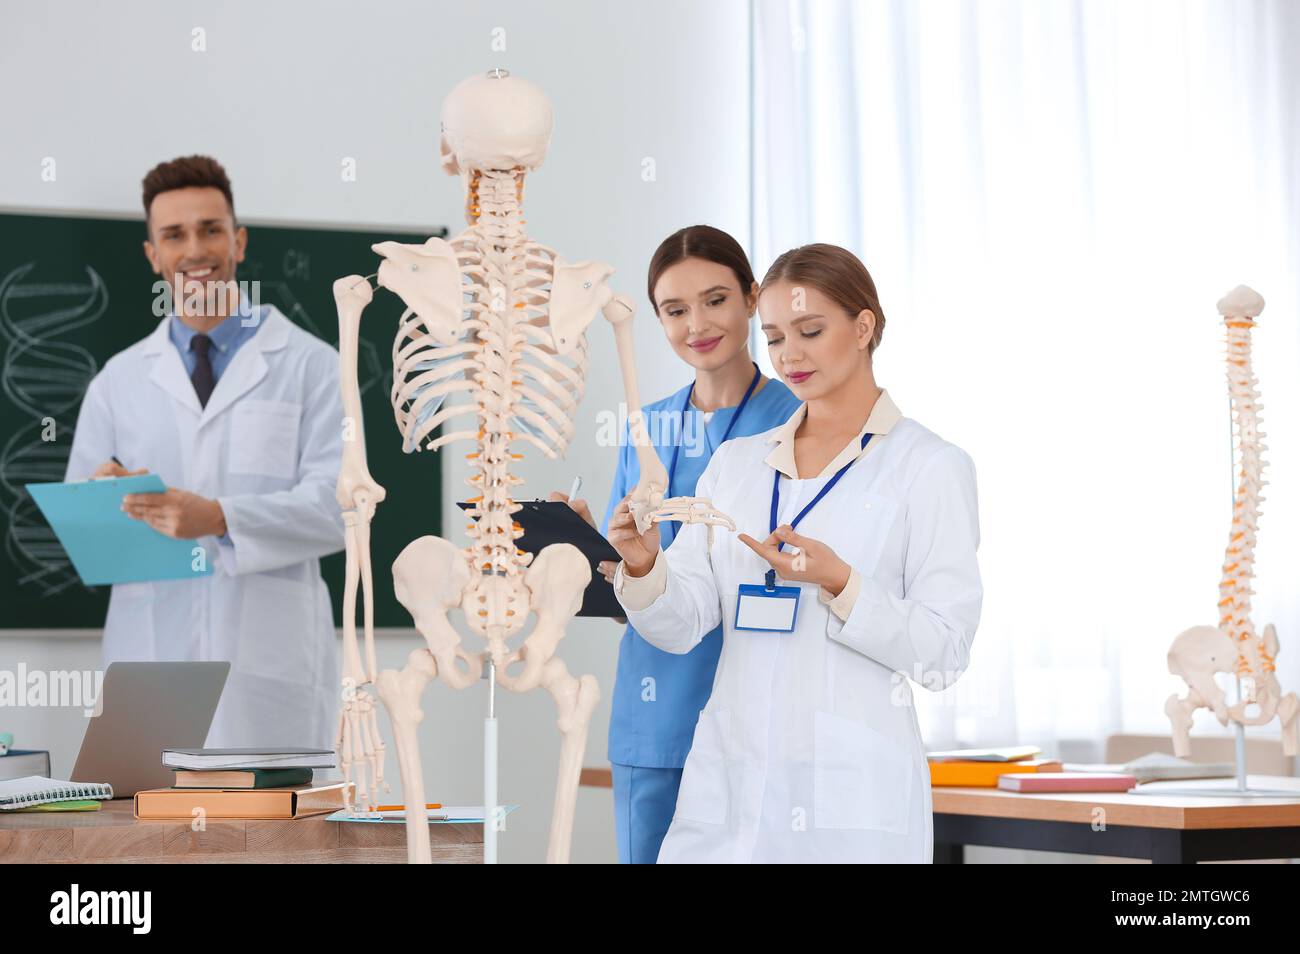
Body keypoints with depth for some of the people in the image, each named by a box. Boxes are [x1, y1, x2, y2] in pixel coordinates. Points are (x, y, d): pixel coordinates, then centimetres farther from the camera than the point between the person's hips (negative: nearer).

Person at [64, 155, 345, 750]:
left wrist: (219, 518, -19)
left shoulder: (310, 366, 4)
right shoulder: (118, 381, 14)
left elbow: (336, 506, -6)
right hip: (149, 655, 2)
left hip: (269, 664, -2)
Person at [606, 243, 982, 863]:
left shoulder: (929, 467, -2)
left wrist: (837, 581, -20)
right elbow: (681, 625, 6)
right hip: (727, 786, 4)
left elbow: (942, 653, -7)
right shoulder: (735, 463, 12)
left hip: (851, 795, -4)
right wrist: (644, 566, -13)